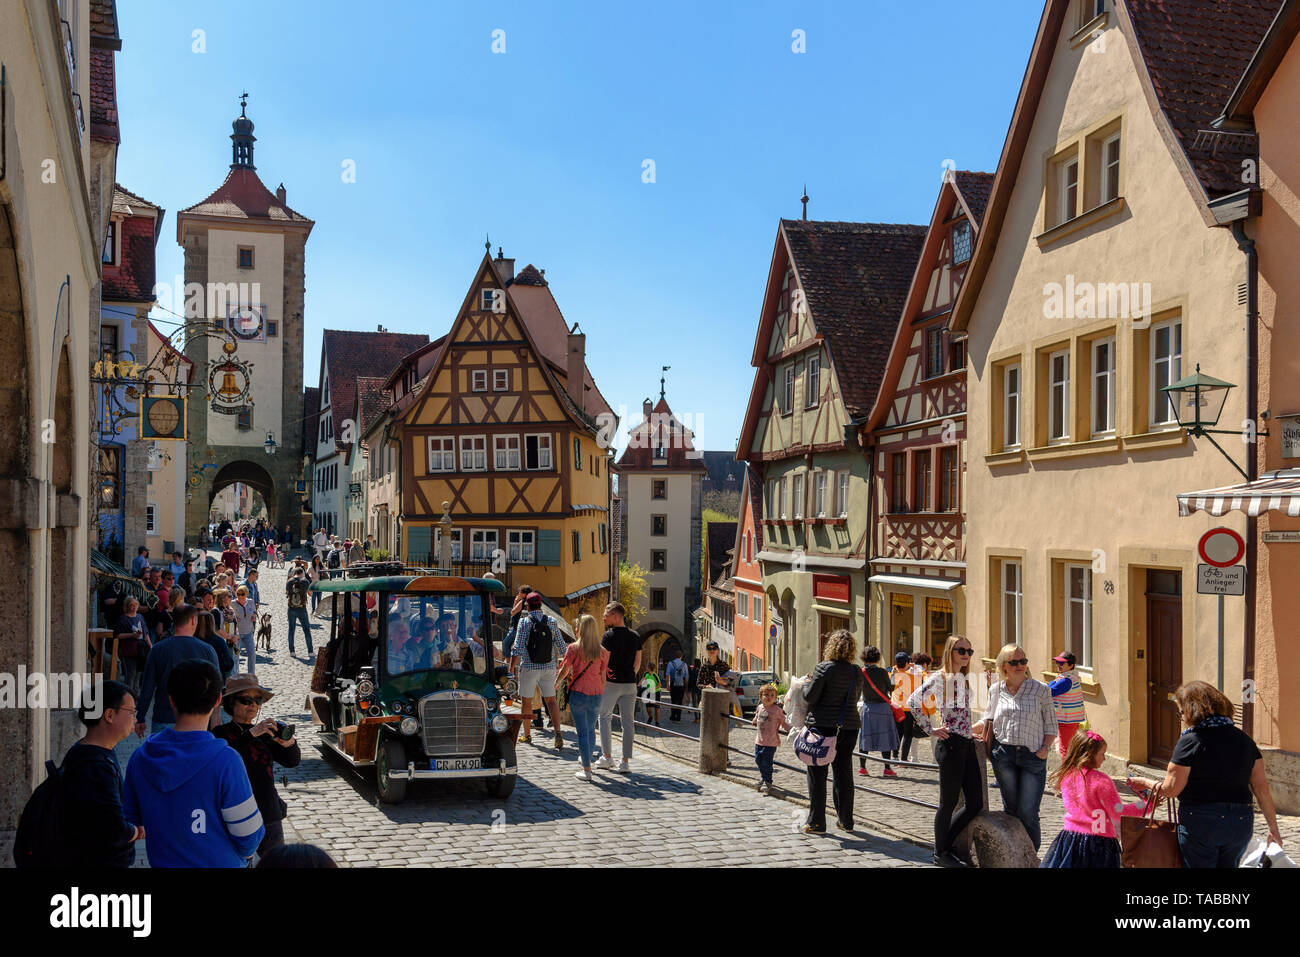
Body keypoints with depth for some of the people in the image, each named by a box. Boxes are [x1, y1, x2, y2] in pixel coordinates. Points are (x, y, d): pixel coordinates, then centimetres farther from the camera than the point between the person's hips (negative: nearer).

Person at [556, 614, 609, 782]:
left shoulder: (574, 648, -7)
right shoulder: (602, 651, 3)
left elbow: (564, 671, -5)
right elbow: (603, 676, 7)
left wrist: (556, 681, 14)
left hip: (578, 692, -3)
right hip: (596, 693, 4)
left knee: (582, 731, 1)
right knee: (591, 729, 20)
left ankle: (587, 770, 0)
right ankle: (587, 758, 38)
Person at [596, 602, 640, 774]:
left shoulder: (608, 636, -11)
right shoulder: (635, 636, 6)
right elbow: (638, 663, 10)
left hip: (611, 683, -4)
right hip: (630, 684, 4)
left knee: (605, 718, 13)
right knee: (628, 722, 4)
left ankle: (607, 757, 12)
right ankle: (625, 762, 3)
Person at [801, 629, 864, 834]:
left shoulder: (824, 668, -12)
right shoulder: (857, 672, 5)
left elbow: (810, 697, -12)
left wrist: (805, 688, 8)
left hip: (823, 726, -5)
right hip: (849, 725, 5)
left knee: (817, 775, 3)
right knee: (844, 773, 14)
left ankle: (816, 822, 4)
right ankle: (846, 820, 21)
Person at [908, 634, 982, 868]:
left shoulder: (964, 678, 15)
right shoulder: (940, 677, -9)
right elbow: (913, 701, -17)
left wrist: (970, 731, 16)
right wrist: (931, 731, -15)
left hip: (967, 744, 8)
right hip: (950, 744, -8)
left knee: (975, 803, 7)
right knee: (949, 802, 1)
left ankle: (945, 844, 21)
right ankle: (940, 853, 16)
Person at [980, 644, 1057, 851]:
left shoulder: (1041, 690, 3)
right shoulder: (996, 690, 9)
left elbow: (1051, 724, 8)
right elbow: (989, 719, 22)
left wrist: (1045, 748, -5)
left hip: (1032, 755, -2)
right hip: (1003, 754, 2)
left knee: (1027, 813, -7)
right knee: (1010, 810, 7)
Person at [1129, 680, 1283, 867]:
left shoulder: (1191, 741, -10)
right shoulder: (1243, 738, 6)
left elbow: (1170, 789, -9)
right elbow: (1262, 790, 7)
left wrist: (1146, 782, 9)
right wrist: (1274, 829, 15)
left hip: (1200, 822, -5)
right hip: (1242, 822, 5)